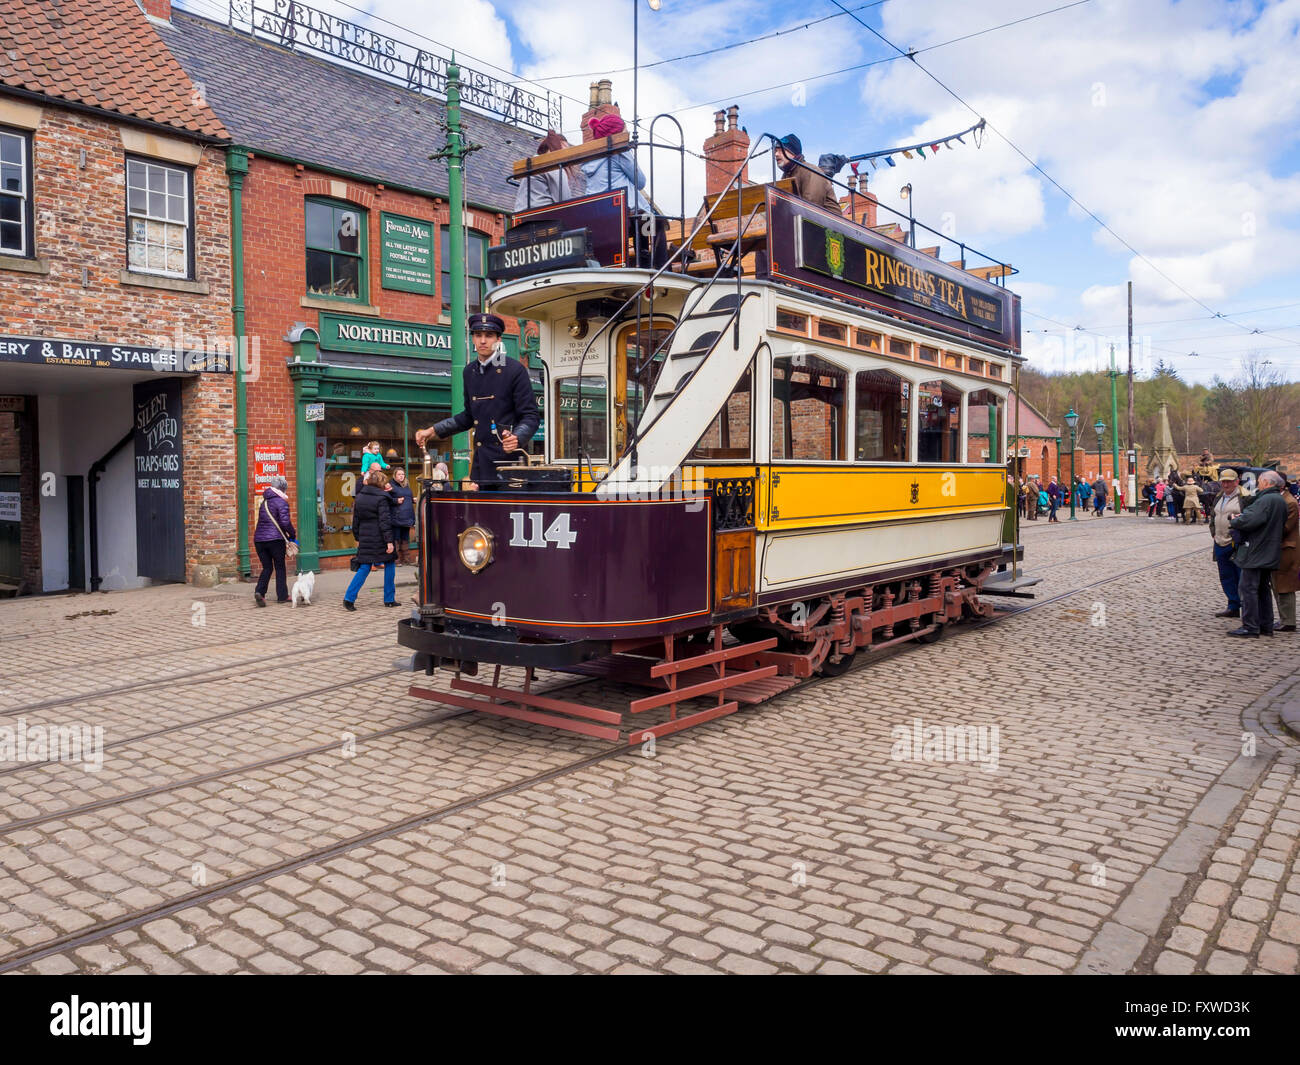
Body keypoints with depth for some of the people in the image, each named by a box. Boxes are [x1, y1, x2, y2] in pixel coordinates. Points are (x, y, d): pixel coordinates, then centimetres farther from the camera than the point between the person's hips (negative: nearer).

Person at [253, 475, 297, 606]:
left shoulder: (263, 502, 16)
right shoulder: (281, 502, -7)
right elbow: (285, 522, -17)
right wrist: (293, 534, 0)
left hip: (259, 538, 6)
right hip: (275, 539, -6)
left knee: (267, 567, 12)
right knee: (280, 567, 7)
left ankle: (259, 591, -9)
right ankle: (282, 596, 12)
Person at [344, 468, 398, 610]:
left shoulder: (359, 497, 9)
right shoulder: (381, 498, -11)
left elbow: (356, 519, 14)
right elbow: (384, 521, -15)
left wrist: (358, 537, 22)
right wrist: (389, 541, -15)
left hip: (365, 538, 6)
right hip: (379, 539, -6)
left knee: (364, 568, 9)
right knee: (390, 565, 10)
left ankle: (349, 598, -2)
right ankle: (389, 599, 12)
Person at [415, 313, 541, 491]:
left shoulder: (515, 370, -5)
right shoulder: (470, 372, 15)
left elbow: (531, 416, -7)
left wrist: (517, 438, -26)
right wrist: (433, 431, 20)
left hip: (509, 459, -6)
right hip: (482, 462, 6)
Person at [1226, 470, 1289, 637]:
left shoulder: (1267, 500, -16)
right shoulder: (1280, 501, 15)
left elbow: (1251, 520, -28)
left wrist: (1234, 521, -7)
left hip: (1256, 552, -10)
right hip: (1269, 553, 10)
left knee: (1248, 587, -6)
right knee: (1263, 589, 16)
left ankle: (1250, 626, -6)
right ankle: (1265, 626, 20)